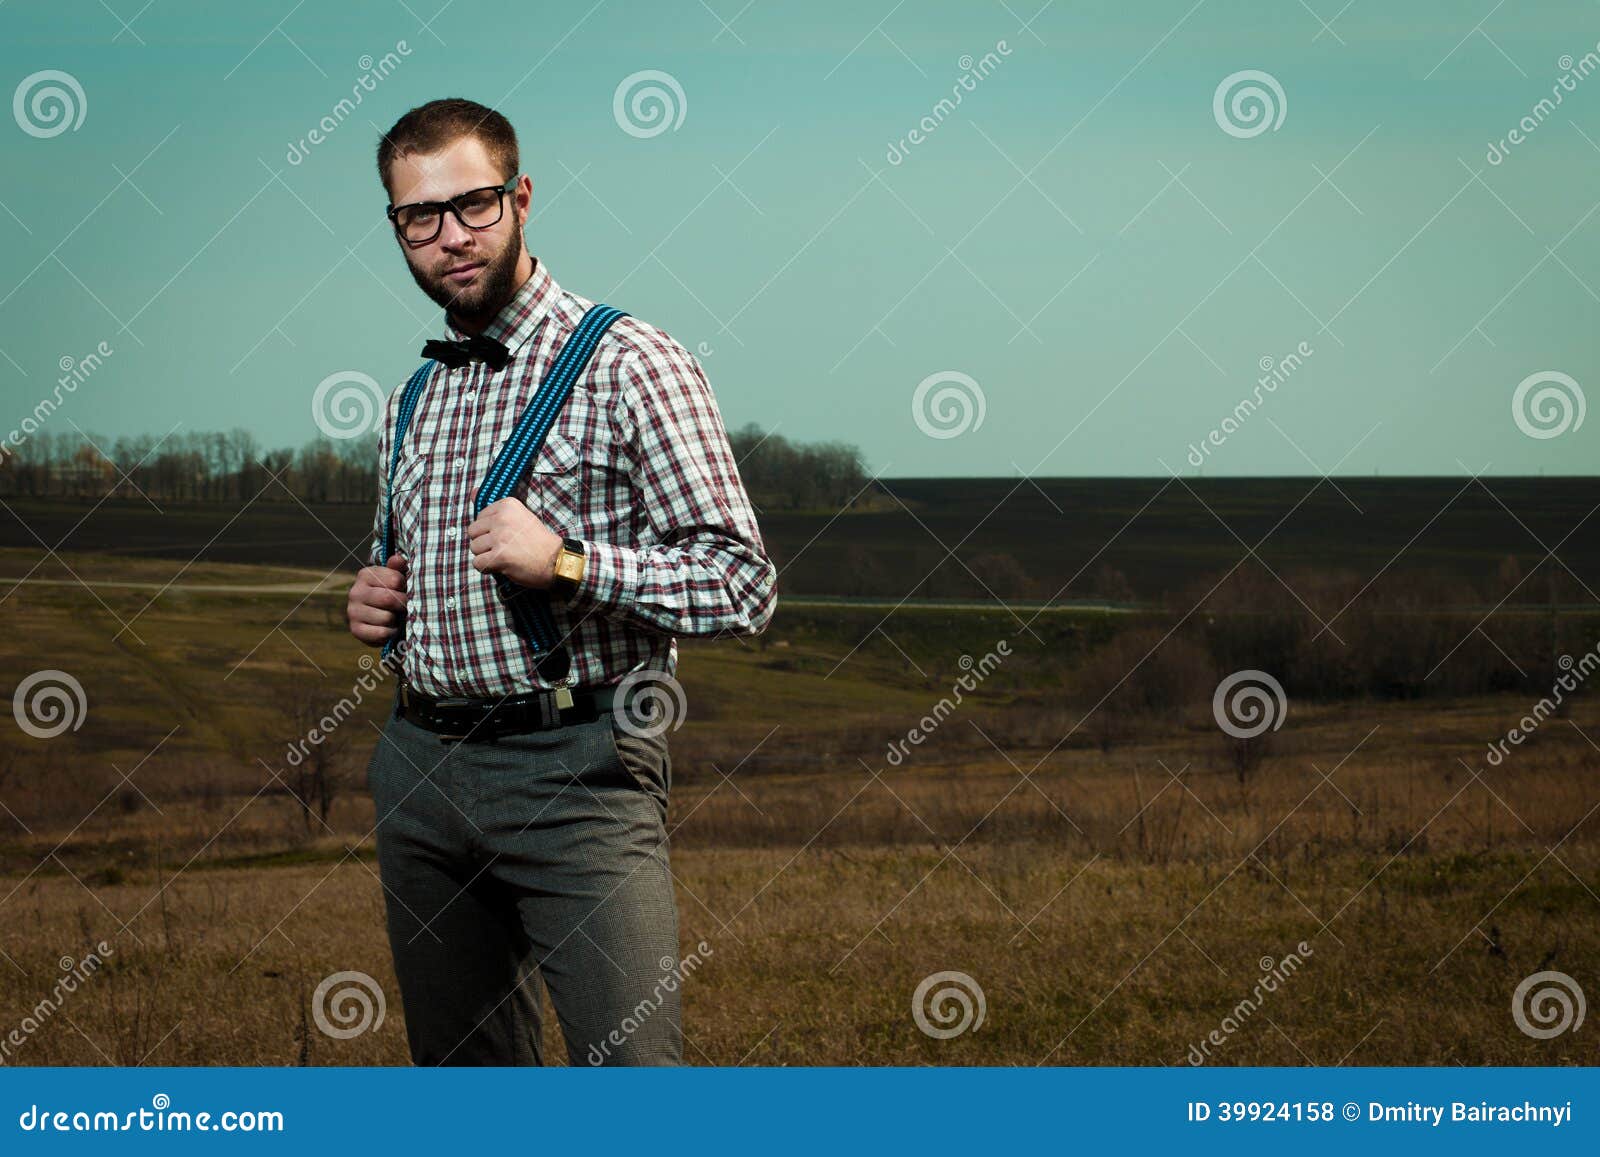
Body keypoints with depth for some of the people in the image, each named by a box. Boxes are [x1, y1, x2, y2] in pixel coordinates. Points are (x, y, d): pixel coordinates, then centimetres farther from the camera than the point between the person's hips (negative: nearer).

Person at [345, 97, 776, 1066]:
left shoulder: (628, 366, -5)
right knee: (465, 1068, 12)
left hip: (575, 770, -6)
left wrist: (566, 563, -20)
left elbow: (742, 585, -10)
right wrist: (376, 604, 8)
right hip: (421, 766, 7)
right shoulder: (413, 402, 17)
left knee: (632, 1066, -15)